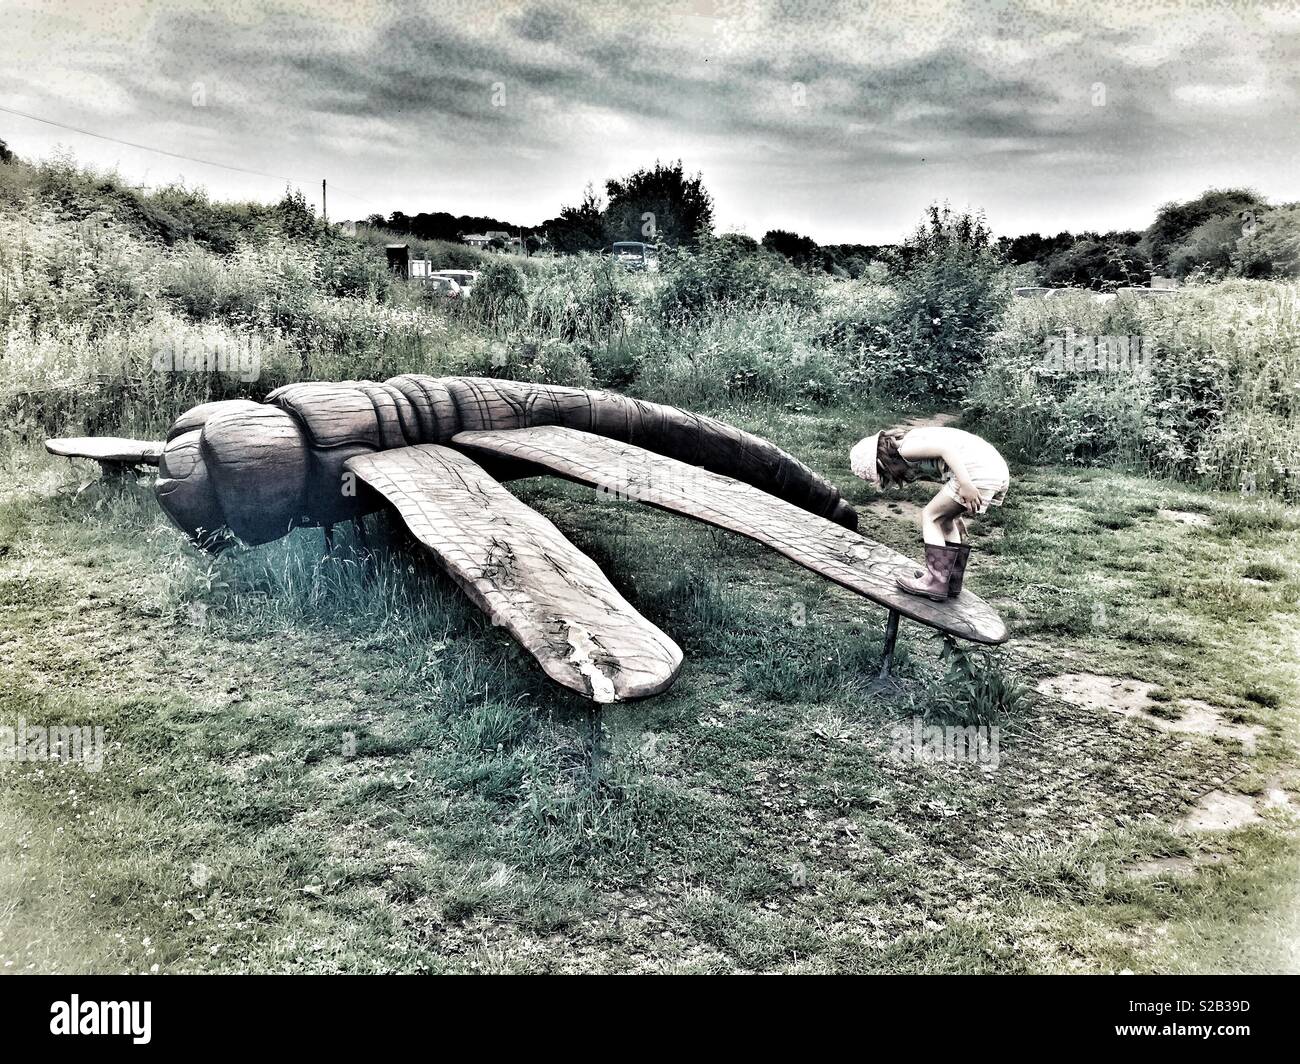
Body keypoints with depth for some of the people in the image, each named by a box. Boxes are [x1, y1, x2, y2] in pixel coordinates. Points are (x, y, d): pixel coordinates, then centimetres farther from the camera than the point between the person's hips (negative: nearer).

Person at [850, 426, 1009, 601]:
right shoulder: (915, 440, 25)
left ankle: (935, 583, 4)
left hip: (977, 473, -10)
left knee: (930, 516, 4)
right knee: (944, 519, 23)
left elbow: (945, 448, -18)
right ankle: (953, 582, 27)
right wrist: (957, 515, 38)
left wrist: (966, 485, -24)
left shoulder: (906, 448, -4)